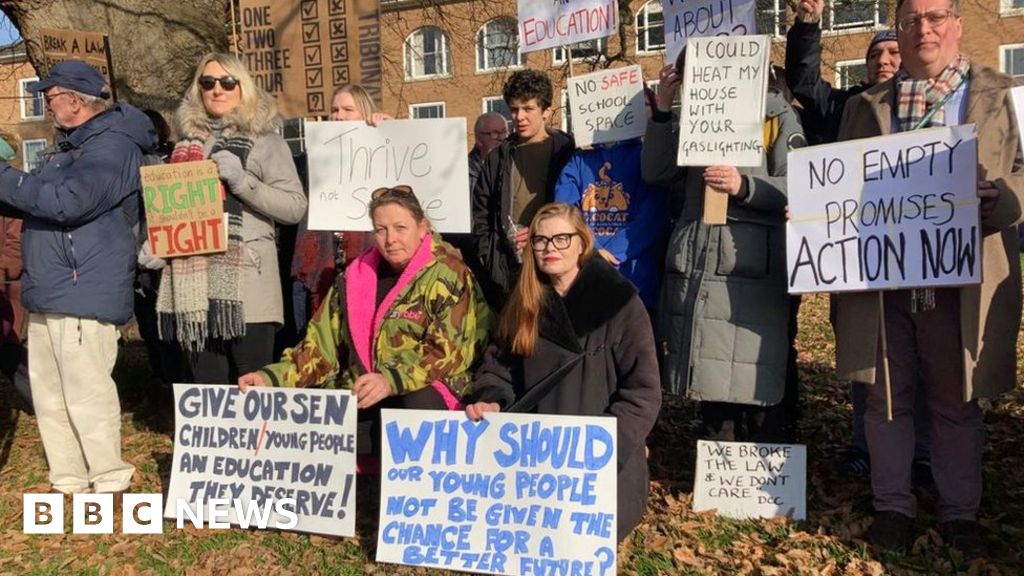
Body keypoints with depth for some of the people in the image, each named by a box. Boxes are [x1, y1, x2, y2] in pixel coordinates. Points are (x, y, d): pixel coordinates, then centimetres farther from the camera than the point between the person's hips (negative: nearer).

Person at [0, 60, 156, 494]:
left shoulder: (112, 146, -12)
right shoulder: (73, 144, 21)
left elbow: (66, 201, -25)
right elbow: (40, 201, 26)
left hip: (82, 294, -10)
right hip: (49, 294, 10)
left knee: (87, 395, -4)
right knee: (49, 394, 15)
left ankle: (110, 483, 11)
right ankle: (68, 481, 27)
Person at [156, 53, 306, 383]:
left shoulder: (264, 139, 3)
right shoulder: (188, 141, 18)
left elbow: (295, 207, -6)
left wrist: (241, 180, -16)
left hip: (246, 285, -5)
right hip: (195, 282, 5)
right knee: (207, 389, 10)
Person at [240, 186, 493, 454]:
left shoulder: (448, 275, -2)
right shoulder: (355, 276, 12)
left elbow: (451, 351, -13)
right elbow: (322, 344, 11)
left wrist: (392, 380, -27)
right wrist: (272, 376, -5)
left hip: (422, 393, -4)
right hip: (357, 395, 4)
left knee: (419, 403, -36)